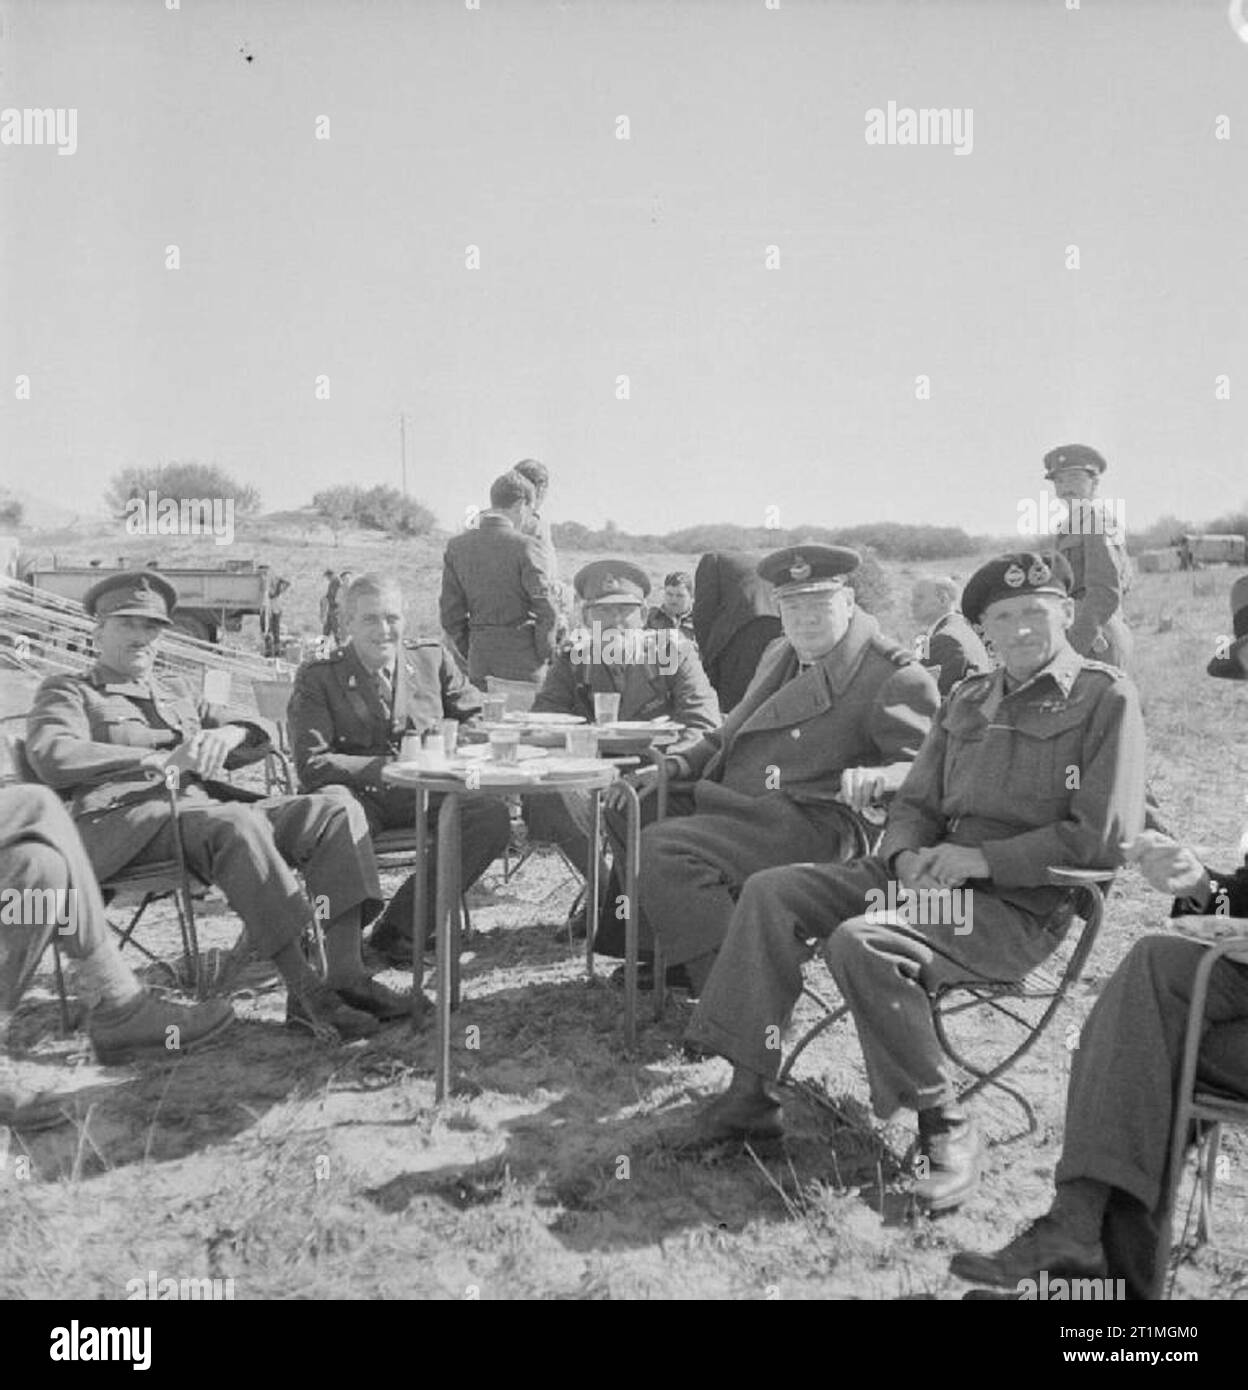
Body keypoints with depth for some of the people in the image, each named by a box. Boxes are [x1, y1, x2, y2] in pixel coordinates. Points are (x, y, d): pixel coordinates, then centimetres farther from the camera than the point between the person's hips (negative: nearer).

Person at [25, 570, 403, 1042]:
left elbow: (258, 732, 23)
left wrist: (226, 735, -2)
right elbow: (52, 757, -6)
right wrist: (159, 759, -15)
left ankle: (346, 975, -26)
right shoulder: (66, 692, 16)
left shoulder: (177, 690, 33)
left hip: (207, 811, 6)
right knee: (236, 822, -38)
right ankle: (304, 994, -38)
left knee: (336, 806, -15)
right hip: (121, 821, -6)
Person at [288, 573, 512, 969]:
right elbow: (312, 766, -8)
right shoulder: (317, 679, 2)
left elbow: (478, 721, 17)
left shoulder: (433, 660, 12)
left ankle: (400, 927, -11)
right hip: (357, 794, -3)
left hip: (424, 793, 3)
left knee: (492, 816, -25)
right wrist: (388, 766, -19)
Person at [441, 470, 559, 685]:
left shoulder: (456, 546, 3)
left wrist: (470, 656, 14)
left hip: (479, 659, 5)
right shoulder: (526, 546, -12)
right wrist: (545, 655, 2)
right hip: (522, 656, -5)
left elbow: (451, 614, 5)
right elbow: (545, 613, -13)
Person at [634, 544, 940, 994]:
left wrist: (877, 778, -33)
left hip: (809, 823, -9)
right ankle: (651, 949, 21)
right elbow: (733, 731, 26)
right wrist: (682, 764, 9)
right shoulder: (781, 655, 18)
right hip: (735, 800, 9)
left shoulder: (894, 677, -9)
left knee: (662, 849, -25)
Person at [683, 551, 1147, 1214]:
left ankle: (945, 1128, -14)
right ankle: (751, 1090, -5)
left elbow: (1103, 838, -11)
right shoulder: (967, 698, 17)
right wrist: (909, 855, -5)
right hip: (930, 874, 7)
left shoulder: (1106, 698, -3)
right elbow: (914, 802, 19)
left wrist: (982, 859, -15)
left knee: (861, 942, -31)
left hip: (1019, 906, -7)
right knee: (771, 892, -8)